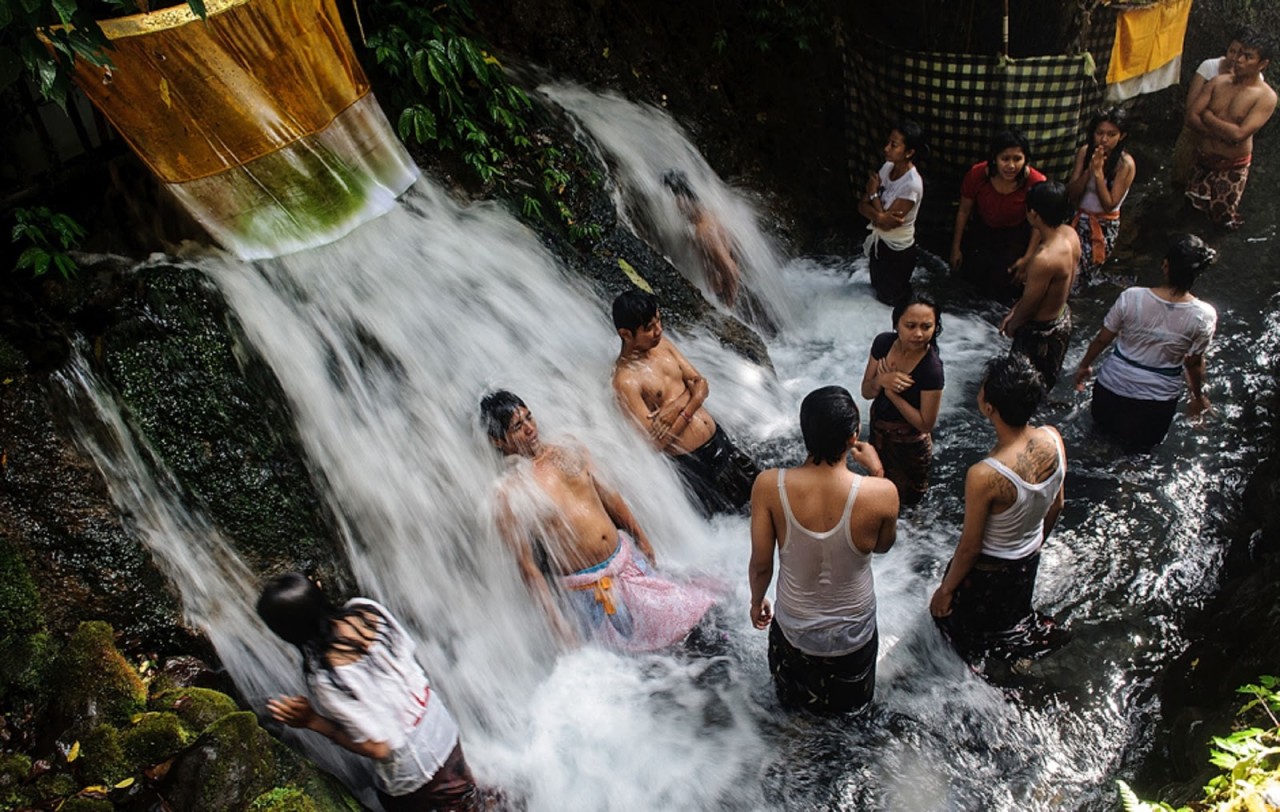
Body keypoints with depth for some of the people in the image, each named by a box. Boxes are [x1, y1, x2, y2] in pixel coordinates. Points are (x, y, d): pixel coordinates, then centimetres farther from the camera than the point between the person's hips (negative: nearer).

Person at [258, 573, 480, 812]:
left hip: (408, 780, -5)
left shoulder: (326, 680, -34)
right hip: (444, 730, 5)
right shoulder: (366, 609, -19)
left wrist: (313, 721, -17)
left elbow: (377, 748, -25)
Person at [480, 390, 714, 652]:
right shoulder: (509, 494, -15)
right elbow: (526, 564, -14)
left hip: (626, 558, 5)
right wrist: (556, 620, -14)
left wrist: (642, 541, 18)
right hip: (586, 588, -5)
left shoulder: (569, 451, 1)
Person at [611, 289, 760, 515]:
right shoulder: (626, 380, -23)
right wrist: (688, 411, -16)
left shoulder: (662, 344, 0)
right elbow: (657, 440, -24)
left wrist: (678, 405, -17)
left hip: (718, 438, 7)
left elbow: (701, 385, 3)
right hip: (693, 460, -7)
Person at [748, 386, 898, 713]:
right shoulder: (881, 493, -31)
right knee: (849, 702, 36)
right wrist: (877, 472, -3)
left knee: (794, 698, 35)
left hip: (794, 630, 1)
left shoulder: (769, 486, -29)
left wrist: (757, 601, 6)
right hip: (854, 633, 0)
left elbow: (761, 563, -15)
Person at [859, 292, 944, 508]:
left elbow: (926, 424, -25)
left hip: (909, 446, -5)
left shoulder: (931, 369, -33)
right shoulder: (883, 342, -18)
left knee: (906, 501, 21)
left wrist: (891, 392, -28)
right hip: (879, 431, 5)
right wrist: (881, 381, -30)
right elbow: (866, 392, -8)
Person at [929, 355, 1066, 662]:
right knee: (1013, 615, 34)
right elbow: (1056, 505, -2)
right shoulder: (1053, 439, -21)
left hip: (988, 571, -6)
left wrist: (945, 590, -6)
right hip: (1029, 561, 6)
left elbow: (970, 547, -23)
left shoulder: (984, 476, -39)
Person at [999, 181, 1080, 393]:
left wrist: (1011, 325, -2)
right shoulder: (1070, 234, -10)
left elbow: (1029, 303, -23)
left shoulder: (1045, 259, -39)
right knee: (1046, 383, 31)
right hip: (1062, 318, 8)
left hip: (1041, 332, -8)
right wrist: (1014, 312, 9)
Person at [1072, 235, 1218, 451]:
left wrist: (1084, 365, 10)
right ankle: (1135, 438, 16)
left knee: (1102, 421, 33)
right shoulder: (1204, 316, -23)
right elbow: (1194, 363, -9)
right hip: (1158, 397, 0)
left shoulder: (1131, 297, -23)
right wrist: (1198, 397, 10)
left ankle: (1111, 424, 21)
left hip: (1114, 385, 0)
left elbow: (1102, 339, -10)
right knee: (1145, 441, 28)